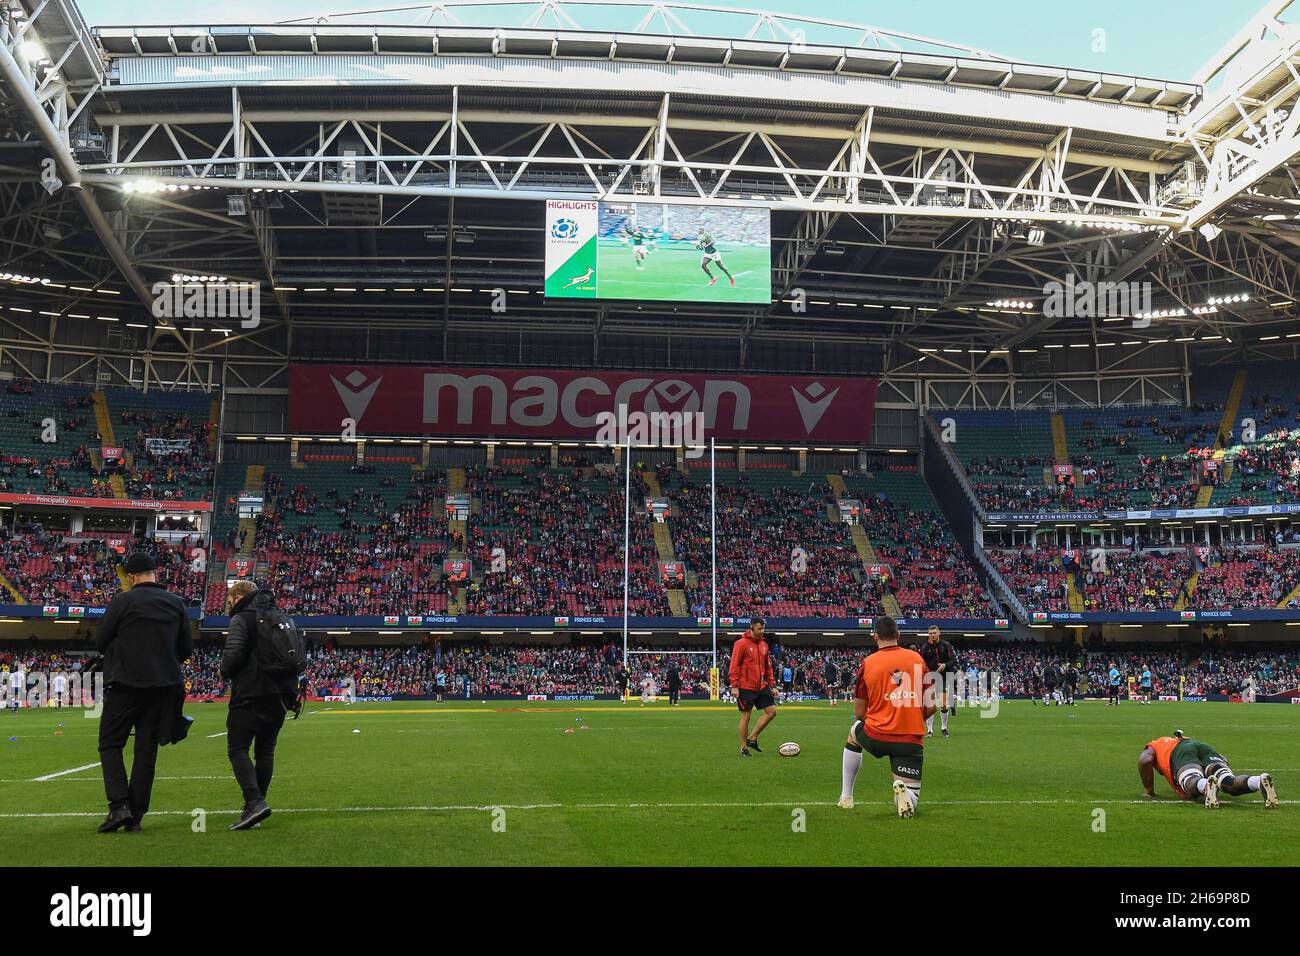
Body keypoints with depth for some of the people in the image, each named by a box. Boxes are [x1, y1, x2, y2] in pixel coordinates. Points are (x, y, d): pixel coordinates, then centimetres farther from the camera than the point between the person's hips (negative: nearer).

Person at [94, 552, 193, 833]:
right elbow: (186, 649, 10)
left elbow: (99, 643, -2)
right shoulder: (176, 603, 6)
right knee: (146, 749, 8)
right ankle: (136, 816, 8)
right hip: (163, 686, 4)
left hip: (125, 683, -4)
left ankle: (119, 806, -8)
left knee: (110, 744, 7)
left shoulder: (122, 601, -7)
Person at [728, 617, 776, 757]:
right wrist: (734, 686, -17)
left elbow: (768, 667, 17)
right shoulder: (741, 644, -10)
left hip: (762, 686, 7)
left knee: (772, 711, 1)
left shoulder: (763, 645, 11)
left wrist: (772, 685, 12)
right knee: (746, 716, 0)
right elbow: (734, 666, -12)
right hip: (746, 687, -7)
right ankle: (743, 747, 11)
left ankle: (752, 738, 13)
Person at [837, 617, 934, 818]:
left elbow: (859, 713, 5)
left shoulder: (867, 663, -1)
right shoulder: (917, 658, 3)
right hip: (911, 741, 0)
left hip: (875, 736, 0)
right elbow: (931, 707, 6)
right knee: (909, 804, 9)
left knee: (853, 734, 36)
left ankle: (846, 797, 35)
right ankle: (904, 792, -27)